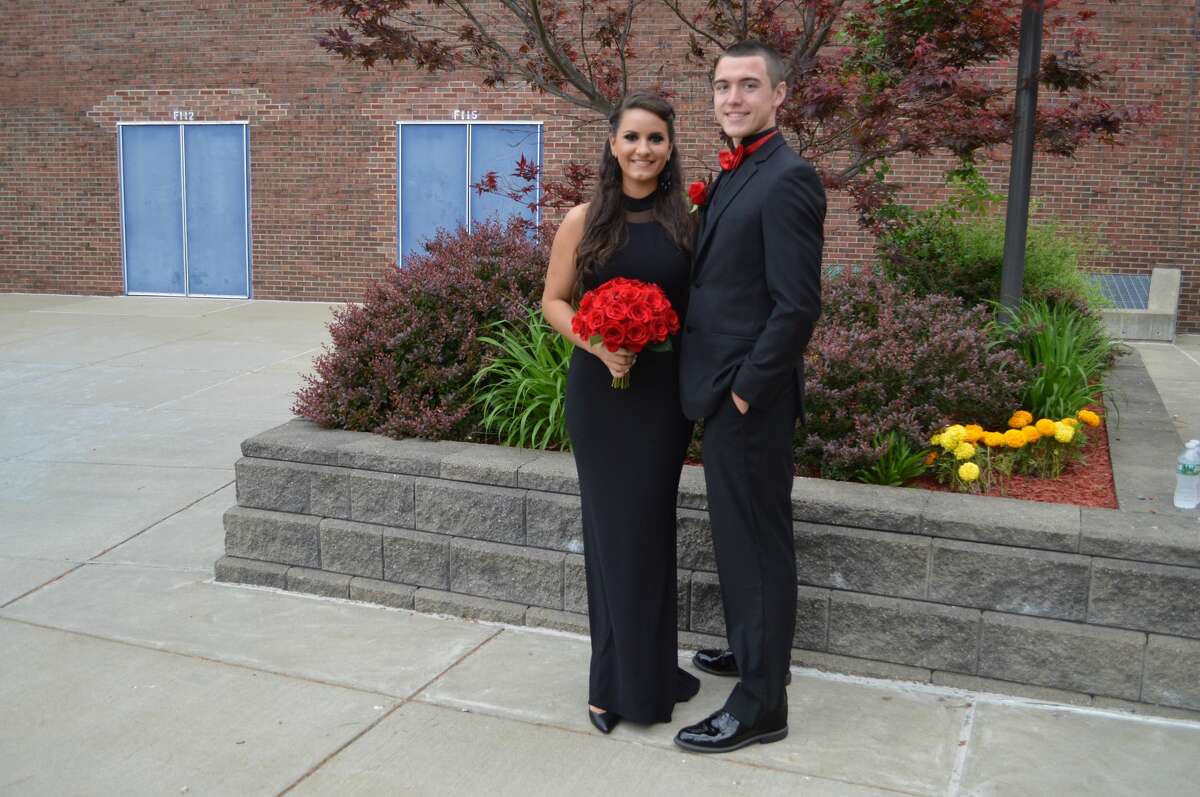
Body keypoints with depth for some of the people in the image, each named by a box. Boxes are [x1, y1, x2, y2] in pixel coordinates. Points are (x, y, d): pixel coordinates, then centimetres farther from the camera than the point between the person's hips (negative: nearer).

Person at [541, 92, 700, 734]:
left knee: (648, 528, 7)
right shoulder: (584, 221, -1)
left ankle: (644, 674, 23)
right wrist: (597, 345, -15)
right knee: (610, 526, 5)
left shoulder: (686, 222, 2)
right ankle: (619, 676, 21)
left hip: (665, 389, 1)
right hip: (599, 389, -1)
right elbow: (554, 302, 1)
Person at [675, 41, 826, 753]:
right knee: (736, 533, 21)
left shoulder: (788, 179, -16)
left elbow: (797, 306, -21)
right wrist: (720, 388, 11)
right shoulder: (734, 175, 13)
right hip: (723, 391, 9)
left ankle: (761, 705, 14)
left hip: (752, 399, -9)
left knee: (758, 543, 1)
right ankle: (750, 648, 40)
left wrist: (745, 392, -17)